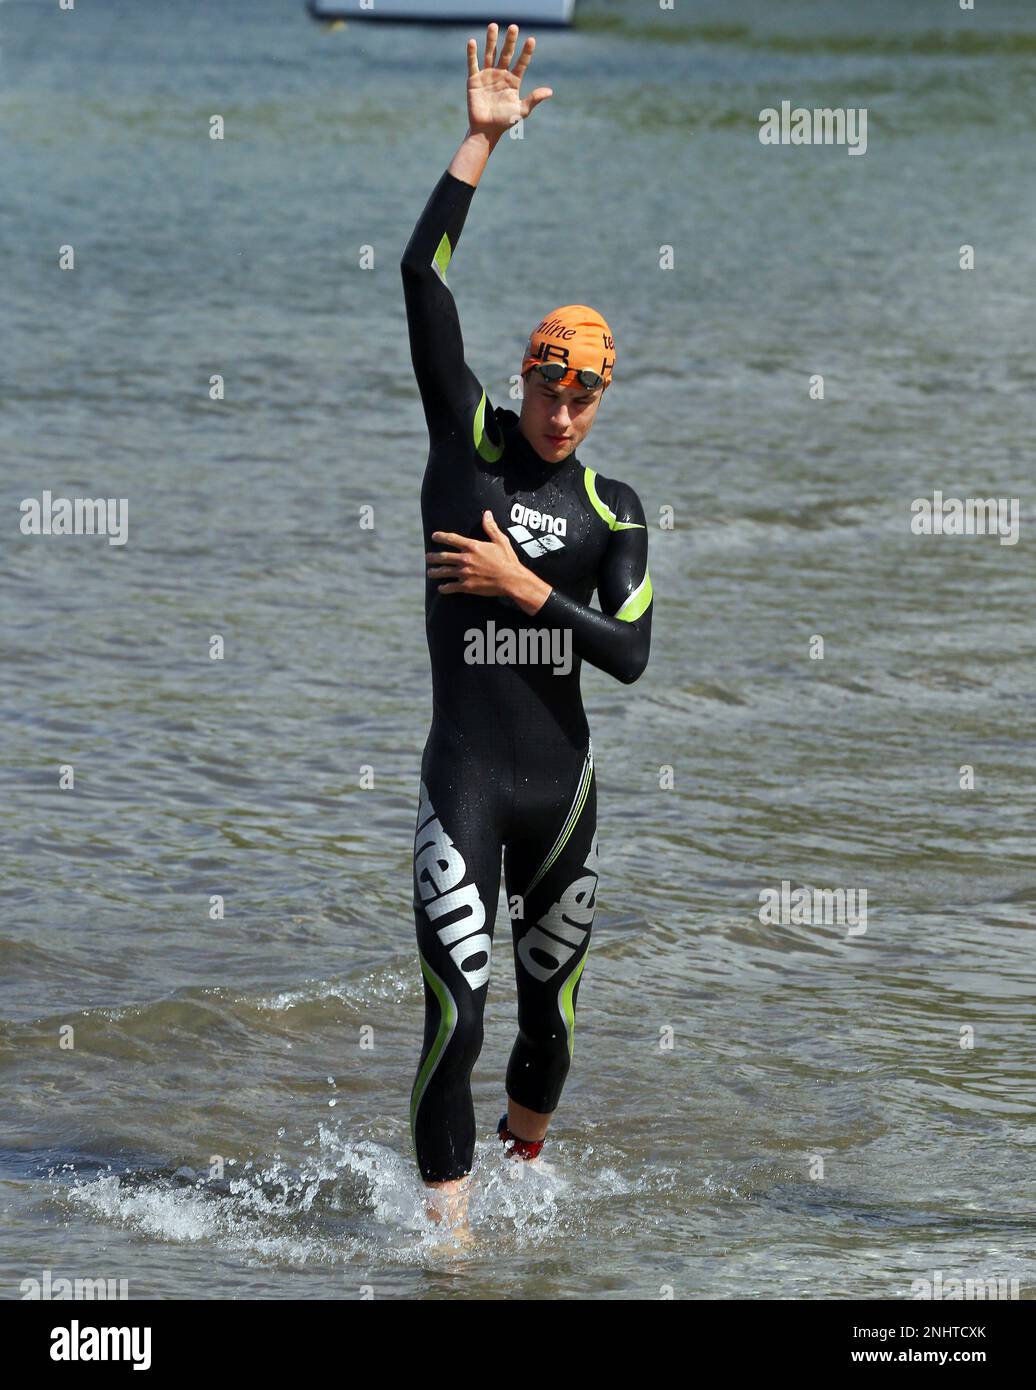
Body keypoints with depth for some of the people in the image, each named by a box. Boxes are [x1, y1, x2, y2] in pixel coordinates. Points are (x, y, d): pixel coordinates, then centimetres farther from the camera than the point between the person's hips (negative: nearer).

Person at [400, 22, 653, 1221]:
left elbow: (631, 655, -3)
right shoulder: (470, 440, 0)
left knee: (551, 1008, 15)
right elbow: (421, 278, -7)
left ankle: (524, 1167, 40)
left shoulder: (615, 511, 6)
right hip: (464, 775, -3)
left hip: (563, 782, 3)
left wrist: (526, 587, -11)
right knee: (454, 1015, -13)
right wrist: (481, 141, -10)